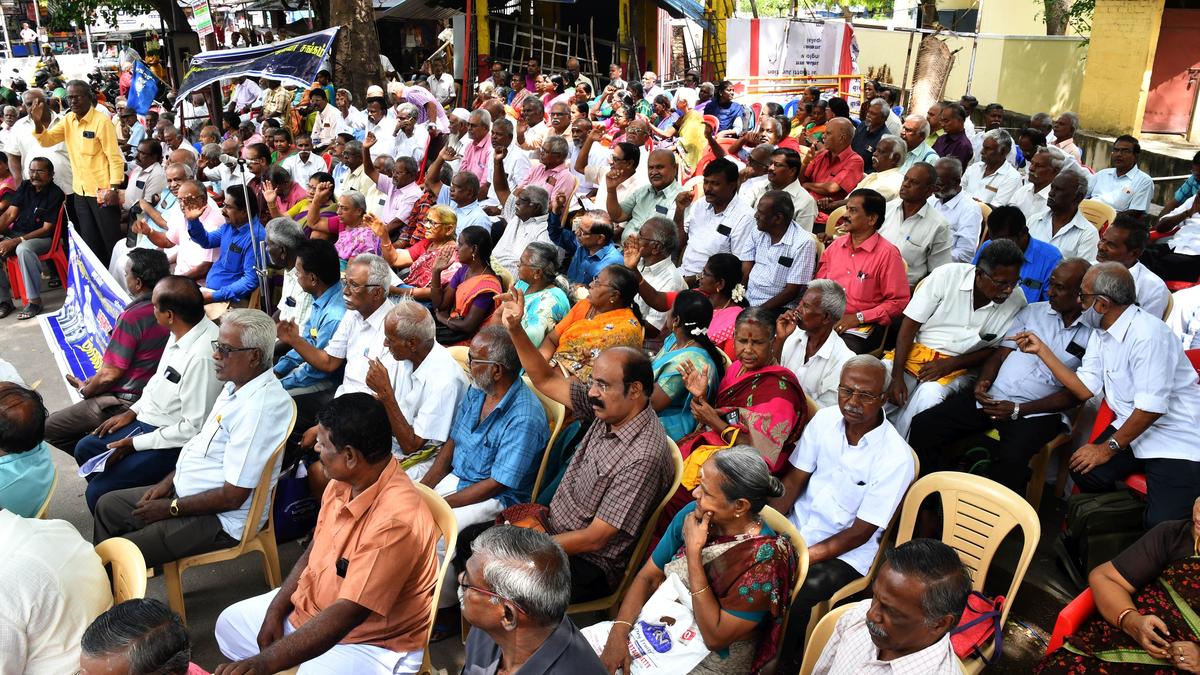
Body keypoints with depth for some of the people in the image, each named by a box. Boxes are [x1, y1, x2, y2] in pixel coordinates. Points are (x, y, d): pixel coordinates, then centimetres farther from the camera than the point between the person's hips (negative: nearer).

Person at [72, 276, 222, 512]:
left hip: (173, 442, -10)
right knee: (85, 449, 18)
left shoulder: (202, 356, -32)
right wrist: (132, 411, 9)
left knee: (97, 493, -13)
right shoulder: (182, 332, -3)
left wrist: (134, 444, -17)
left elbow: (194, 428, -26)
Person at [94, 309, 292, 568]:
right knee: (107, 506, 18)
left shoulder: (259, 408, -30)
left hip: (221, 519, -10)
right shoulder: (236, 385, 2)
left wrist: (170, 508, -15)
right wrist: (170, 480, 7)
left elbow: (232, 497, -26)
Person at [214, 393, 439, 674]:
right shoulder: (343, 481, -7)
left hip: (371, 643, -8)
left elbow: (347, 614, -34)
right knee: (230, 624, 15)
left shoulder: (394, 519, -34)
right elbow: (313, 552, 8)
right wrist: (275, 610, -2)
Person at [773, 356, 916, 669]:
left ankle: (784, 663, 1)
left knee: (792, 600, -29)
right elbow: (793, 480, 1)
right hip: (797, 526, 5)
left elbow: (861, 532, -16)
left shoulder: (895, 457, -20)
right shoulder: (825, 419, -4)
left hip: (846, 550, -5)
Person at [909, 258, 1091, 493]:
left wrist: (1017, 410, -13)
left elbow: (1074, 395, -5)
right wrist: (982, 382, -8)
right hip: (990, 397, 5)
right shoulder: (1032, 311, 15)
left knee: (1012, 458, -36)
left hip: (1035, 412, -5)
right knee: (924, 426, -14)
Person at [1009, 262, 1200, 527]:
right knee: (1084, 471, -15)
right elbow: (1085, 389, 5)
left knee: (1161, 524, -22)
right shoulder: (1101, 333, 6)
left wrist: (1109, 448, -14)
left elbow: (1151, 408, -23)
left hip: (1175, 439, -8)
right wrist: (1042, 349, 3)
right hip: (1132, 427, 8)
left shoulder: (1148, 335, -23)